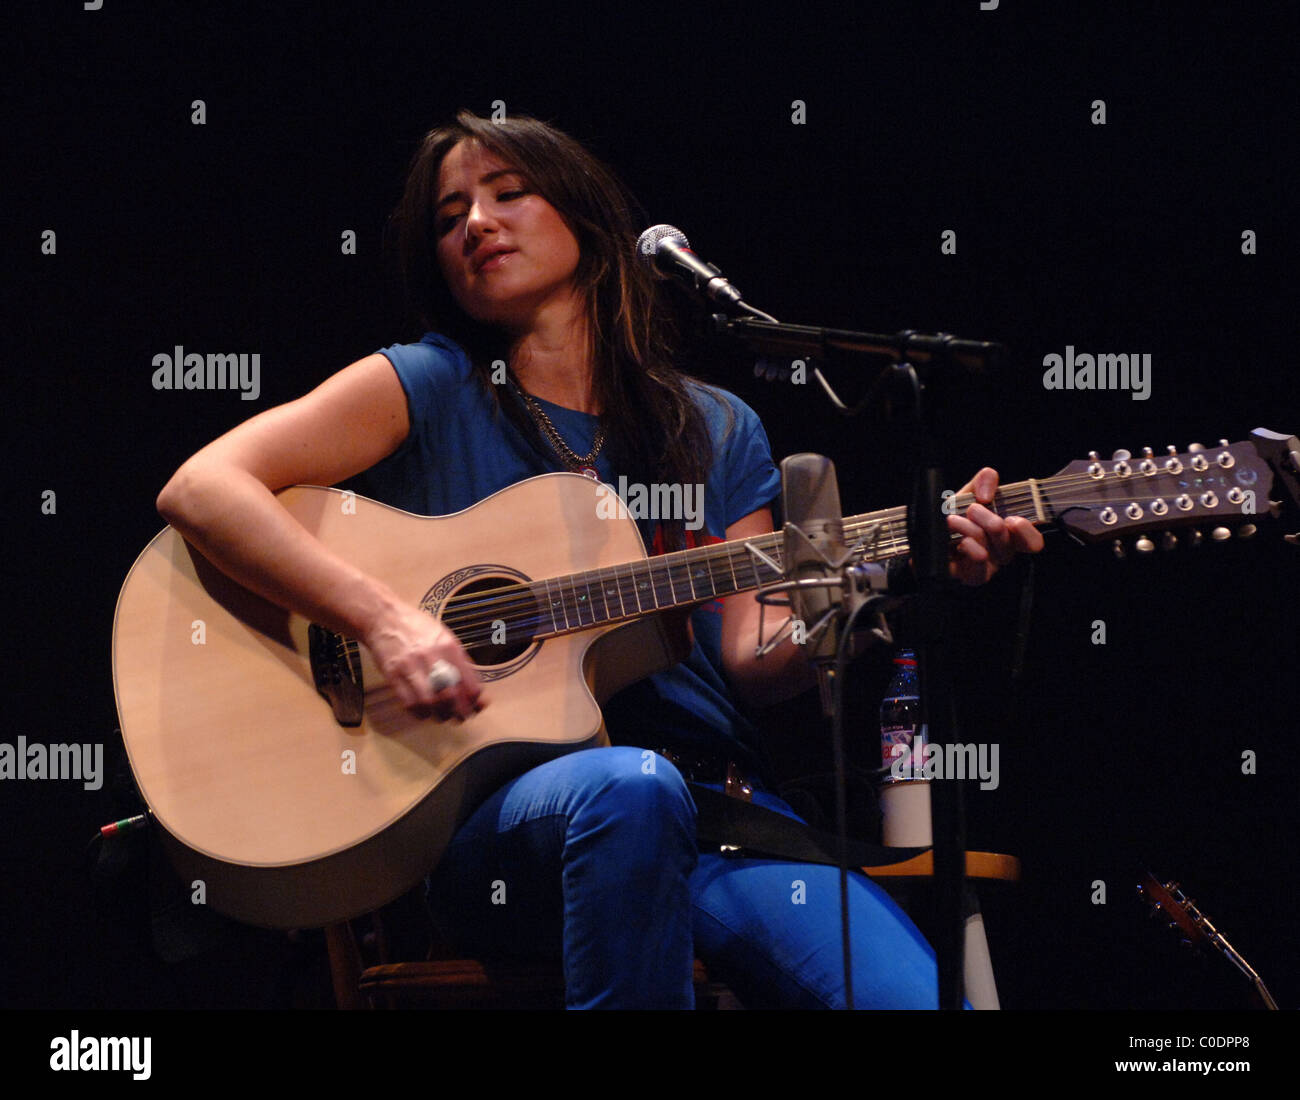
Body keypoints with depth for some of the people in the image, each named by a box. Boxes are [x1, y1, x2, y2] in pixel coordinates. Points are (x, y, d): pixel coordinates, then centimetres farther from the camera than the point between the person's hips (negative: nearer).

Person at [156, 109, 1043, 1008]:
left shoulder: (719, 433, 19)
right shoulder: (429, 389, 8)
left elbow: (753, 666, 10)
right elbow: (200, 489, -4)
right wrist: (384, 616, -18)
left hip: (709, 797, 2)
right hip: (495, 809, -2)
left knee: (924, 997, -25)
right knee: (629, 789, -40)